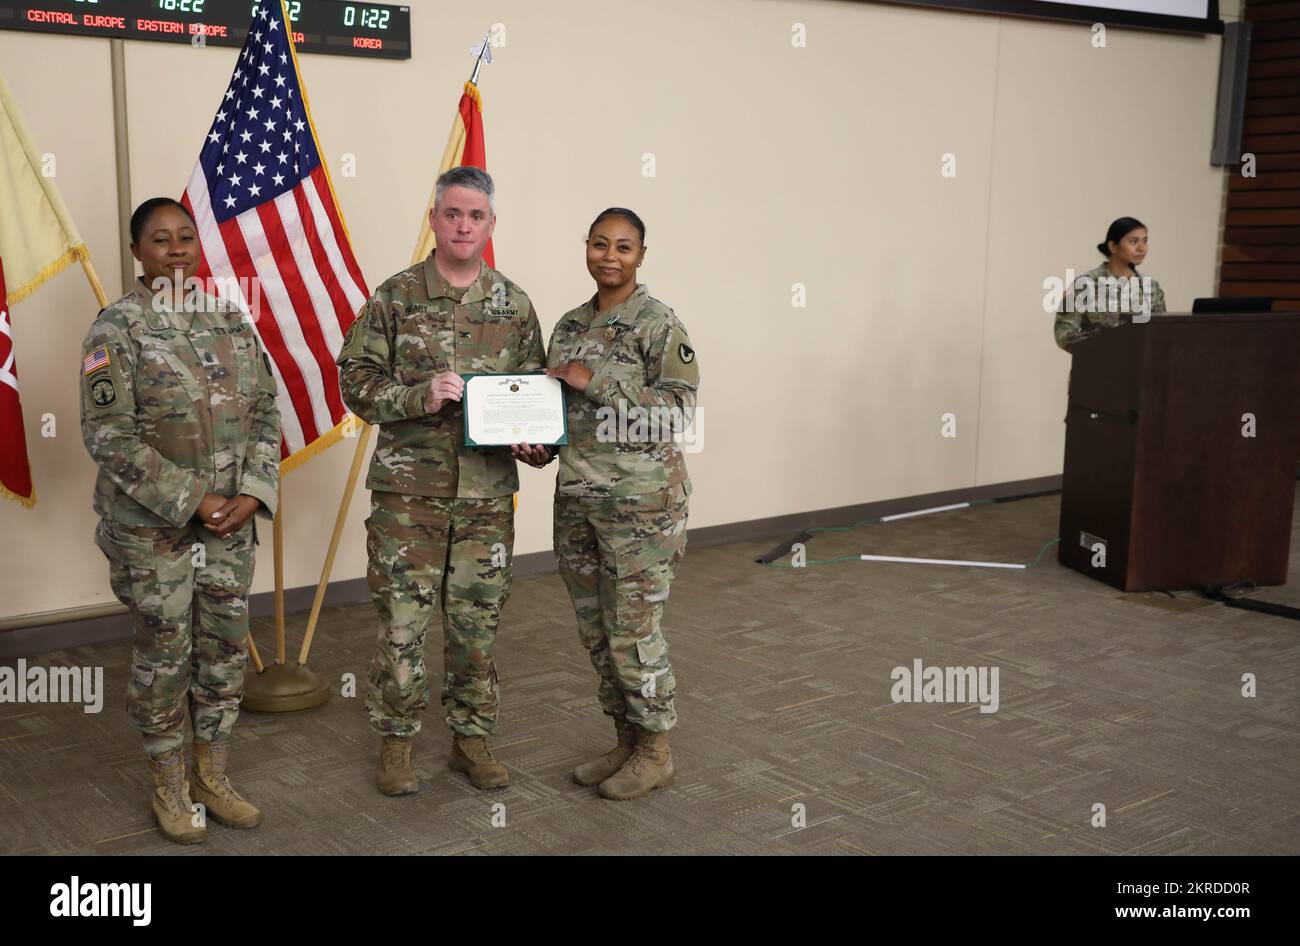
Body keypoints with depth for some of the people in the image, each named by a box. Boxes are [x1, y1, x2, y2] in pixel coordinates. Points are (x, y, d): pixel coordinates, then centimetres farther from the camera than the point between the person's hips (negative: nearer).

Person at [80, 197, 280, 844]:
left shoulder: (232, 321, 6)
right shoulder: (117, 329, -9)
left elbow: (265, 413, 8)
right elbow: (108, 435, -14)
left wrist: (253, 493, -6)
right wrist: (190, 499, -17)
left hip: (231, 522, 5)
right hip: (153, 525, -5)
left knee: (226, 649, 12)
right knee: (164, 655, 7)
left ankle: (213, 777, 29)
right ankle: (169, 786, 25)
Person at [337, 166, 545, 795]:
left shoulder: (514, 306, 7)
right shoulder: (395, 298, -1)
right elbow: (356, 380, -3)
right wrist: (420, 395, -19)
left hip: (487, 496, 2)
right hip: (408, 491, -2)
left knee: (476, 623, 10)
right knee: (401, 621, 3)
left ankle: (472, 738, 25)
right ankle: (396, 740, 20)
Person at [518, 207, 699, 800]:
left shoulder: (658, 324, -8)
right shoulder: (569, 326, 12)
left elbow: (677, 412, -15)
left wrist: (596, 382, -18)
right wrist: (538, 446, -1)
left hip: (639, 500, -7)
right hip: (577, 498, 7)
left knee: (633, 631, -1)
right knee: (595, 630, 13)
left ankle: (655, 753, 17)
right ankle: (625, 743, 28)